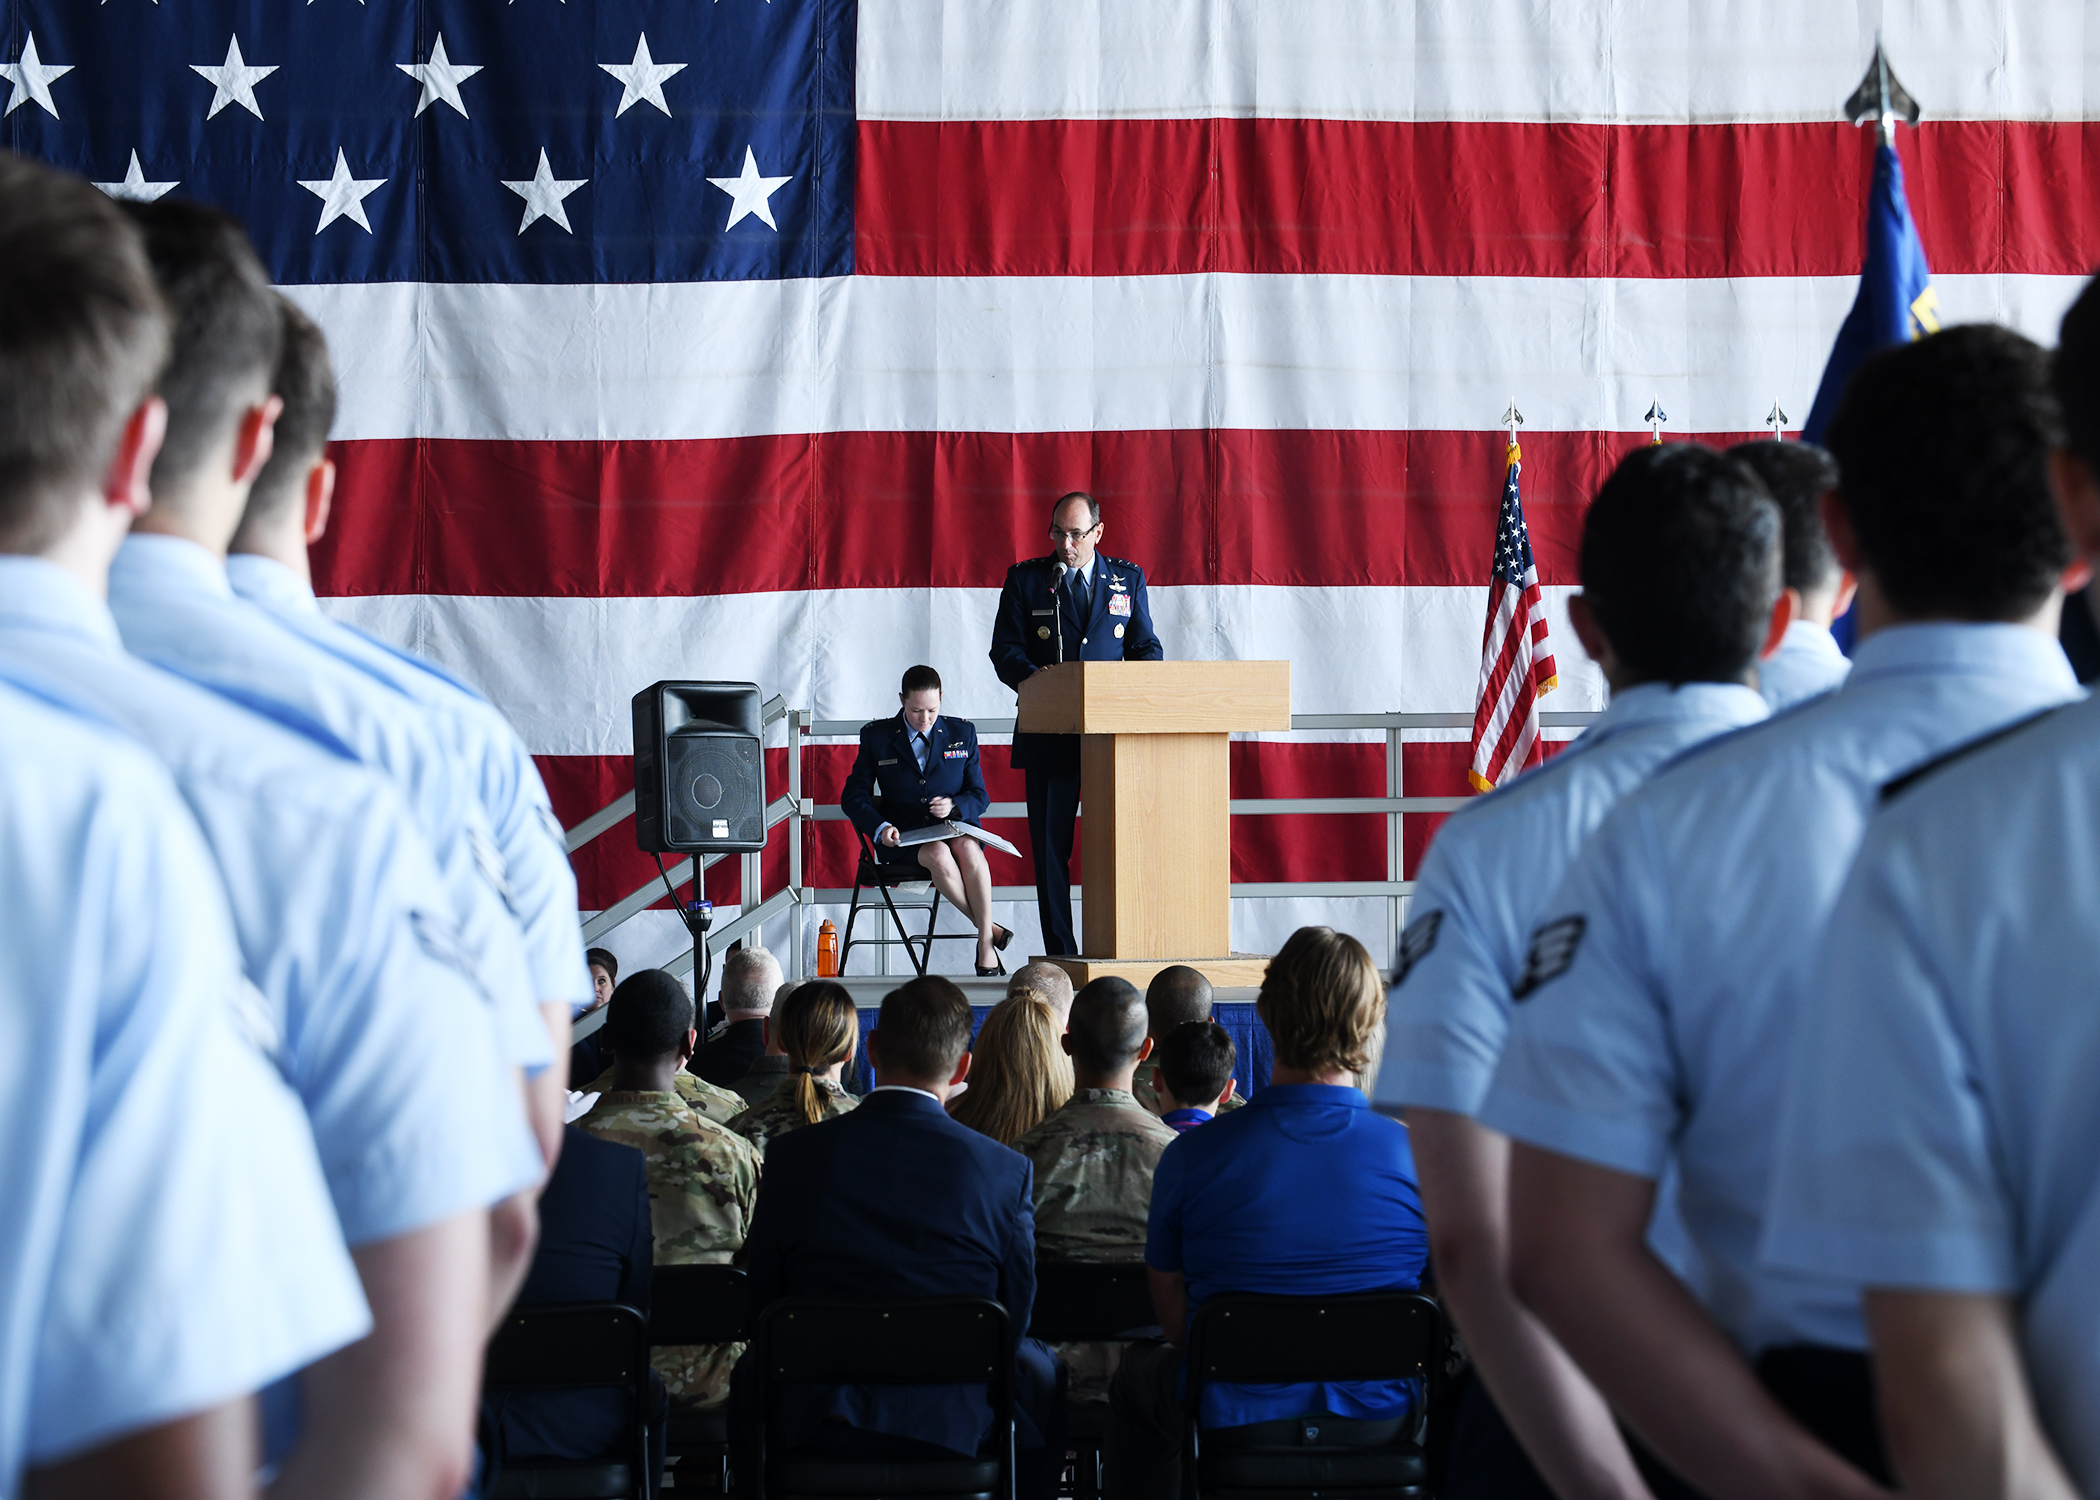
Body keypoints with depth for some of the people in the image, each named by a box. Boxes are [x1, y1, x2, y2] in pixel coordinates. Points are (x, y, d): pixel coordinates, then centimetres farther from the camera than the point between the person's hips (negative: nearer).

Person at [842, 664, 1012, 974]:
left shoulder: (962, 733, 10)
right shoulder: (876, 736, 5)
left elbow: (980, 796, 11)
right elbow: (853, 796, 3)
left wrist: (954, 806, -14)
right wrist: (880, 827, -18)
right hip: (904, 838, -1)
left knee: (967, 847, -35)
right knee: (938, 855, -36)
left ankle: (985, 947, -30)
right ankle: (989, 928, -21)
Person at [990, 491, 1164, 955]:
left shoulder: (1128, 578, 11)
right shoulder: (1024, 578, 7)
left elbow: (1146, 647, 12)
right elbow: (1005, 651, 3)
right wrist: (1033, 678, -18)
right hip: (1049, 735, 0)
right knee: (1050, 846, 0)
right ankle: (1061, 956, 4)